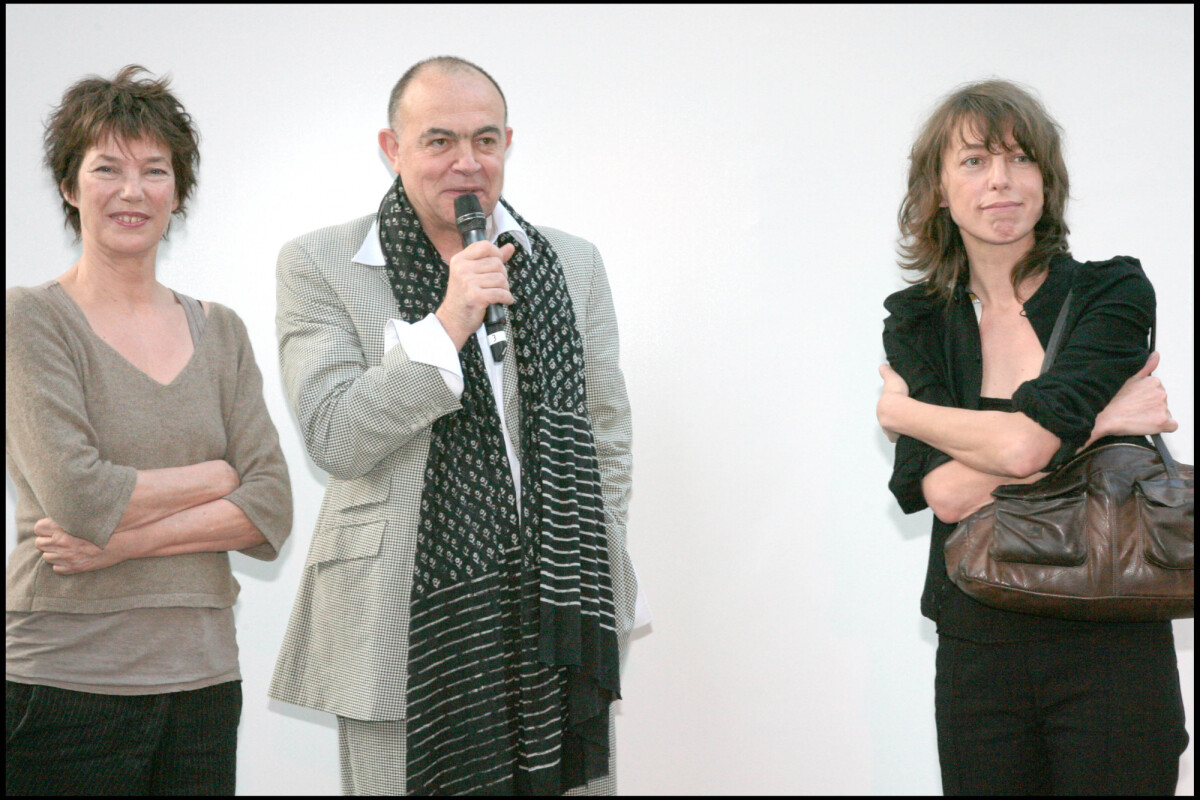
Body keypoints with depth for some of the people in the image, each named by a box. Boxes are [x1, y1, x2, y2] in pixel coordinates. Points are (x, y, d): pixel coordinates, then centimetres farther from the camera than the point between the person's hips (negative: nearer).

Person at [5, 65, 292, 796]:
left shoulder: (220, 332, 10)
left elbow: (272, 512, 1)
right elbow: (77, 496, -16)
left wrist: (122, 540, -11)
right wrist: (217, 475, -3)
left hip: (203, 678, 4)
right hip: (65, 678, -4)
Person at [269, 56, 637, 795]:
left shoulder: (573, 264, 10)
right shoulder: (319, 265, 1)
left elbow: (607, 441, 12)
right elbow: (334, 440, -7)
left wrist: (602, 610, 8)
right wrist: (445, 326, -17)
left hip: (556, 627, 3)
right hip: (408, 637, -2)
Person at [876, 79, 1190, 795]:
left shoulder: (1114, 293, -2)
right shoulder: (917, 323, 6)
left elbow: (1026, 444, -18)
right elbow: (944, 492, -10)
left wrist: (904, 412, -3)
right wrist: (1101, 422, -12)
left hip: (1112, 647, -2)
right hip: (979, 650, 2)